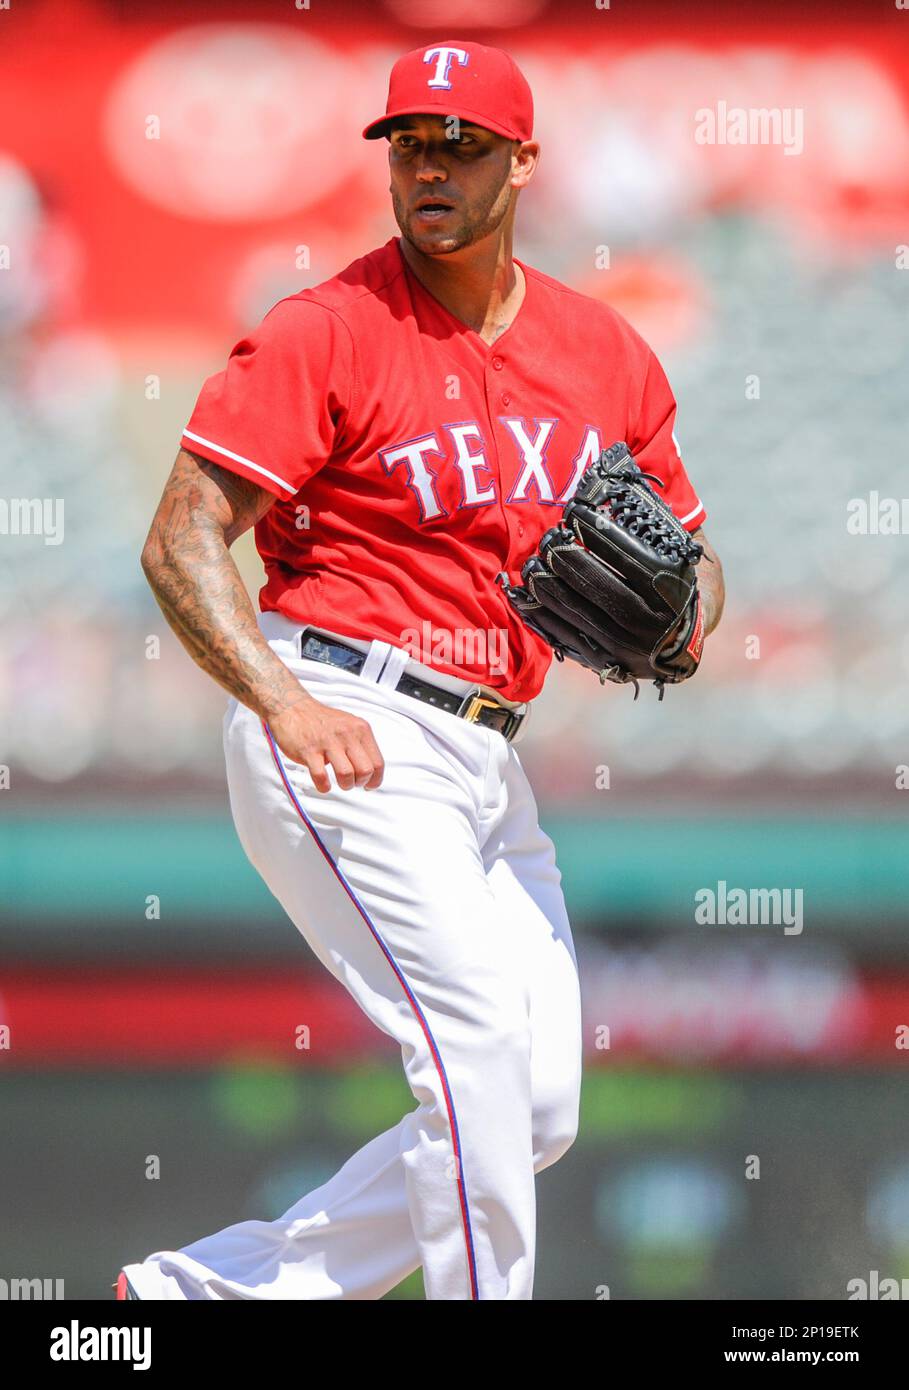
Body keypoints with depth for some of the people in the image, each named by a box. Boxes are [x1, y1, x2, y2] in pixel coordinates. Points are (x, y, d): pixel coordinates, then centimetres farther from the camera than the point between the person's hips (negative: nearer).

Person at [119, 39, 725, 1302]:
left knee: (539, 1111, 5)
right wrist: (285, 704, -28)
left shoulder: (604, 353, 10)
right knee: (479, 1031, -20)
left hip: (483, 762, 7)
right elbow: (183, 544, -13)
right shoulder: (326, 332, -8)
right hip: (339, 743, -7)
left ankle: (219, 1287, 12)